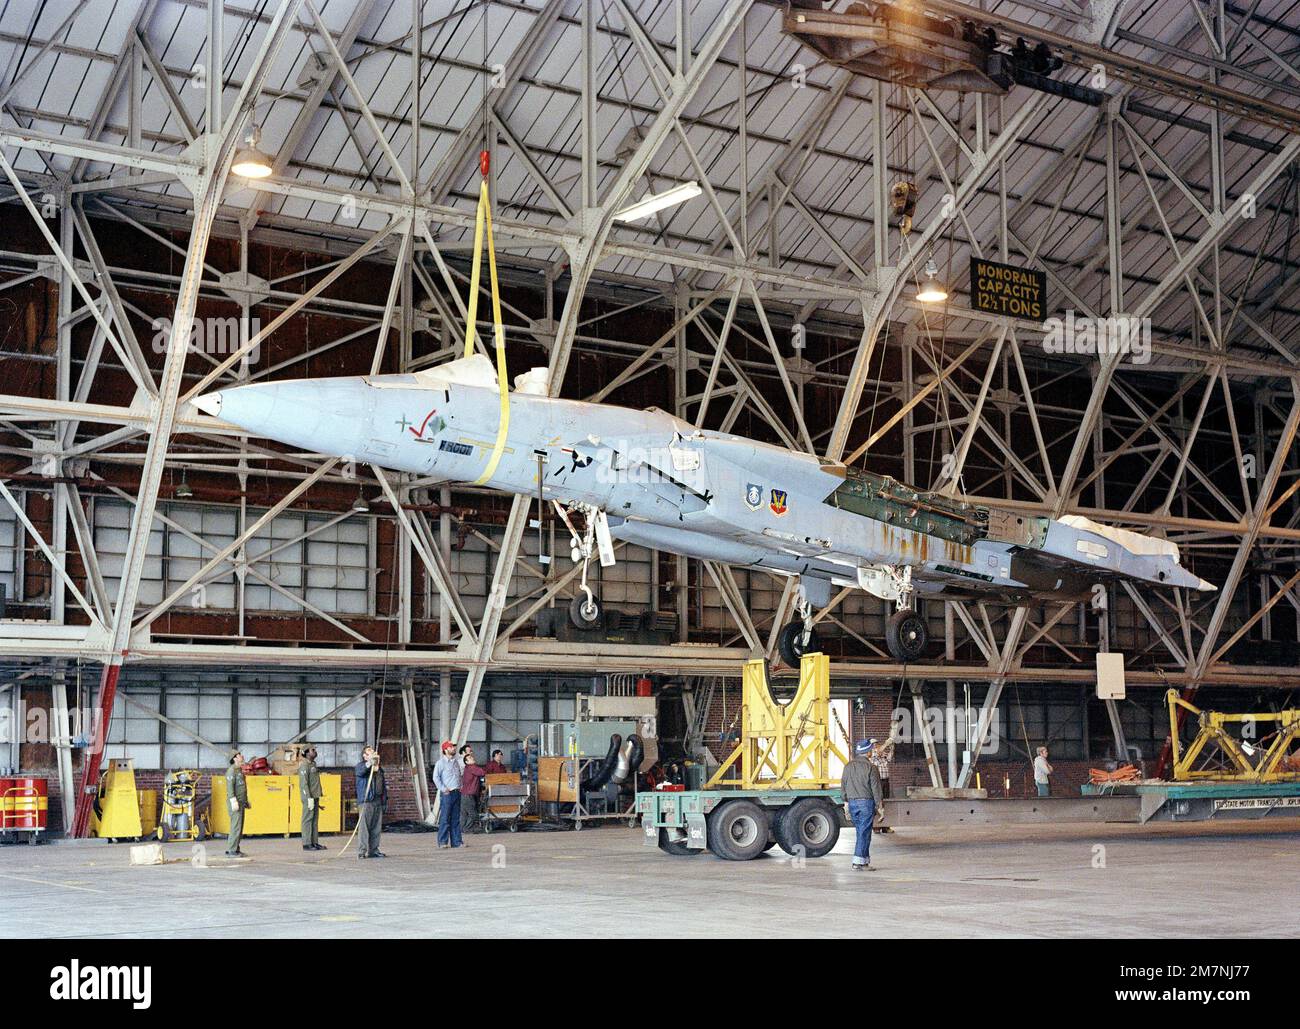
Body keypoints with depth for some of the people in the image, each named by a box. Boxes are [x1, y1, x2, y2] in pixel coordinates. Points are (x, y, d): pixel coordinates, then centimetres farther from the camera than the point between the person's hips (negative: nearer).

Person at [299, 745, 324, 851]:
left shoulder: (313, 764, 17)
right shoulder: (304, 765, -11)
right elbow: (304, 783, -17)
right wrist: (309, 798, -21)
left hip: (315, 797, 9)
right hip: (309, 797, -9)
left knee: (315, 820, 10)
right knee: (308, 820, -6)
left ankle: (314, 842, 13)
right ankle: (307, 844, -4)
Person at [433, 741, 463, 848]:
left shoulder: (456, 762, 16)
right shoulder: (441, 762, -5)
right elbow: (436, 777, -11)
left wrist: (460, 786, 13)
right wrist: (443, 789, -16)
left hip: (457, 793, 7)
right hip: (447, 794, -7)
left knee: (456, 818, 8)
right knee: (445, 818, -8)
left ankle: (456, 841, 11)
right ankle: (442, 842, -6)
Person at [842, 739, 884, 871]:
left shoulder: (848, 767, 9)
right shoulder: (871, 767, -9)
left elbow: (843, 786, 13)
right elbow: (876, 788, -9)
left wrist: (846, 802, 21)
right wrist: (879, 806, -5)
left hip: (852, 802, 6)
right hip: (866, 802, -6)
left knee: (861, 832, 15)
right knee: (864, 833, -4)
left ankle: (865, 859, 18)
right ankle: (858, 862, -7)